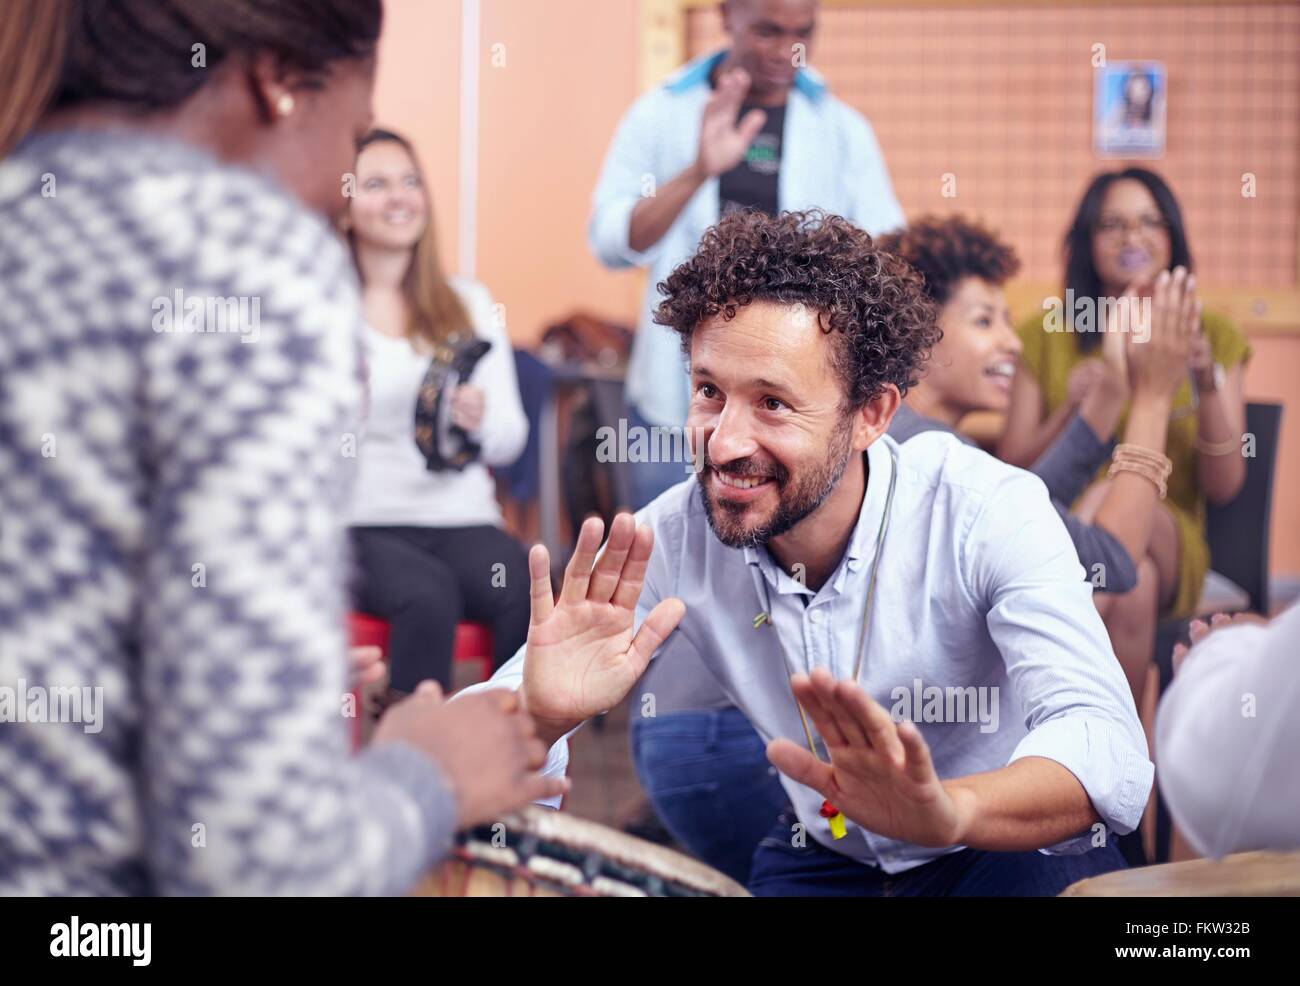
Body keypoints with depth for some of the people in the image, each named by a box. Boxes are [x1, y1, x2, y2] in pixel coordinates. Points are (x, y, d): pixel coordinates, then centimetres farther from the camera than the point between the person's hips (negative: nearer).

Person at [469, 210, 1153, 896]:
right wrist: (539, 716, -40)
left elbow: (1107, 748, -37)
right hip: (822, 859, 3)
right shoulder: (672, 540, -14)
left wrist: (946, 811, -58)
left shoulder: (989, 513, -24)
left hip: (1013, 847, -3)